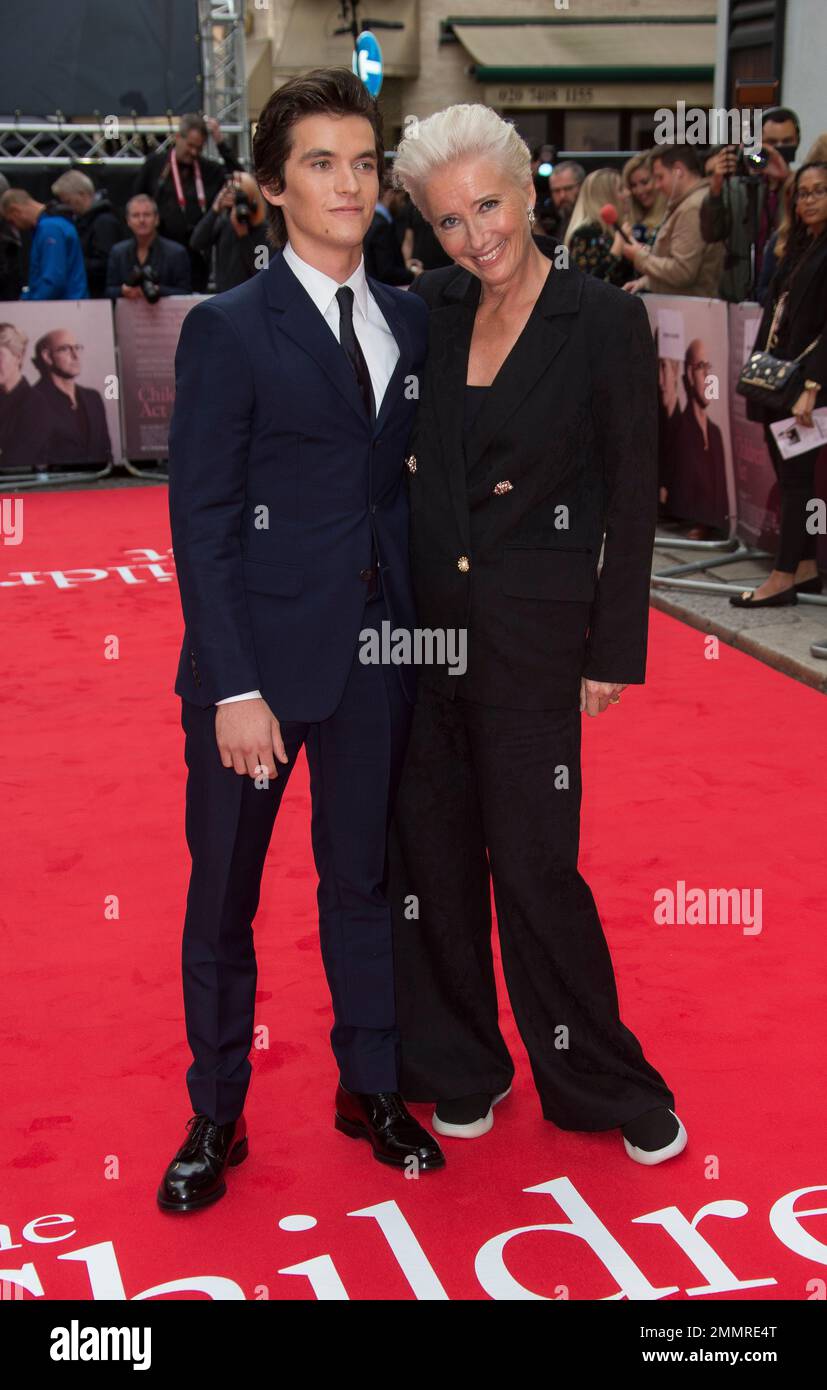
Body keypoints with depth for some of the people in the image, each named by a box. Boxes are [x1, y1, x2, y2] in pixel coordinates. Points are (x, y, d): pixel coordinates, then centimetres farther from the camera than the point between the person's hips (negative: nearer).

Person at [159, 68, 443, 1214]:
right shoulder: (228, 329, -5)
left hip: (379, 650, 4)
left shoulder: (410, 322, 9)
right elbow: (200, 524, -9)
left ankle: (371, 1088, 35)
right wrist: (235, 687, -15)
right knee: (223, 894, 9)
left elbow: (410, 479, 10)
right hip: (261, 654, -4)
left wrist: (422, 623, -1)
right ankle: (217, 1117, 28)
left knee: (364, 875, 16)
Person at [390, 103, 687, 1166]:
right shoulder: (428, 311, 4)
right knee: (430, 852, 12)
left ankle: (607, 1086, 24)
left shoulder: (604, 321, -7)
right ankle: (459, 1067, 32)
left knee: (532, 866, 1)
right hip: (421, 619, 5)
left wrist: (614, 651, -6)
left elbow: (632, 497, -5)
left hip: (531, 629, -4)